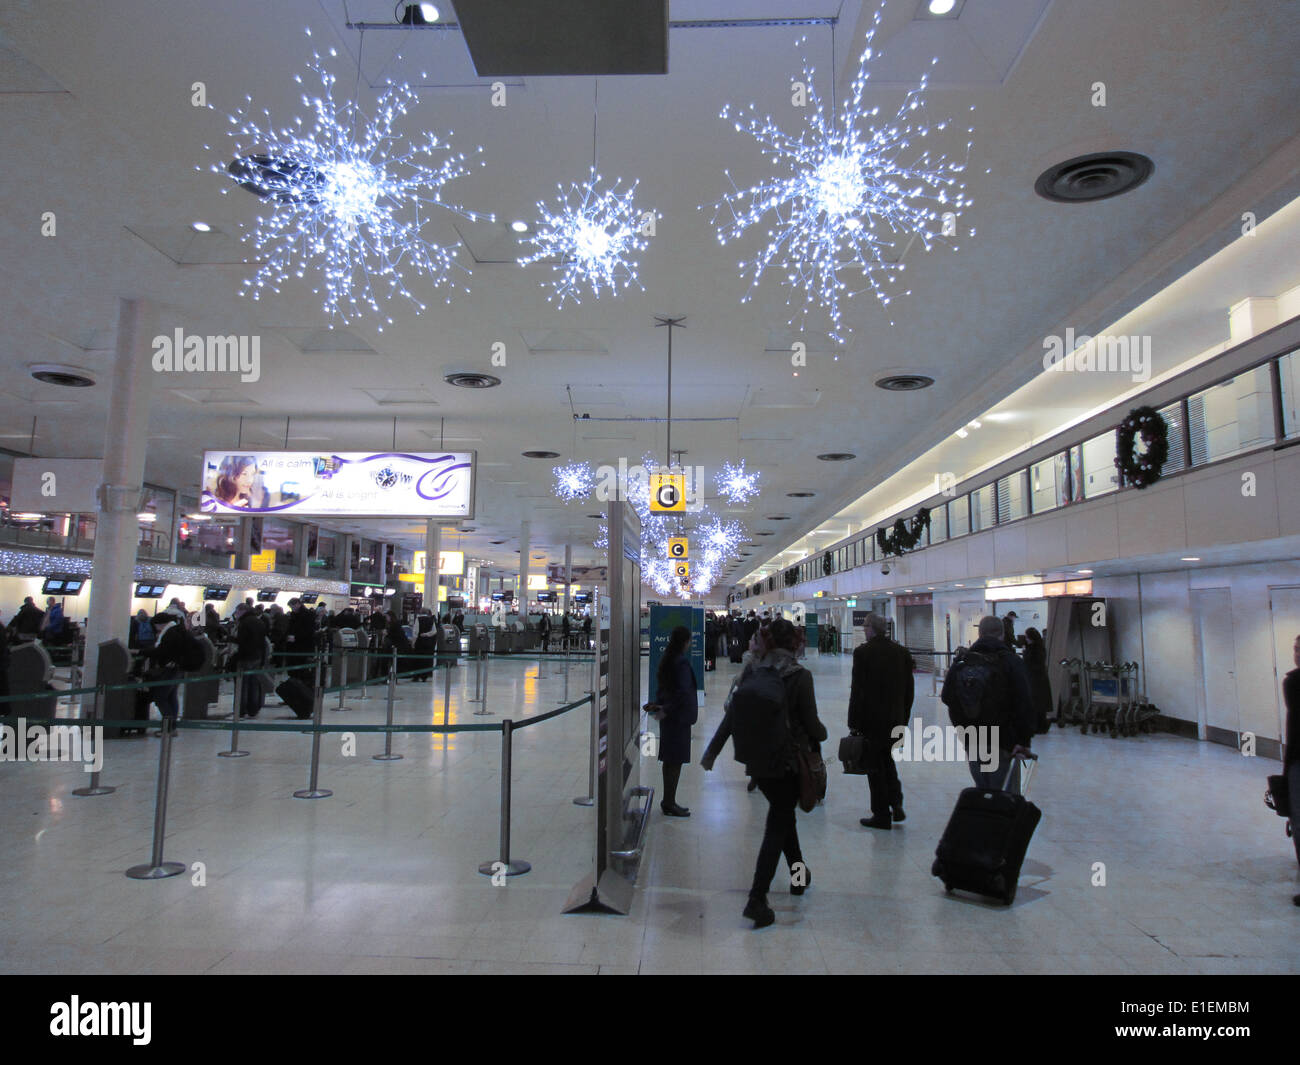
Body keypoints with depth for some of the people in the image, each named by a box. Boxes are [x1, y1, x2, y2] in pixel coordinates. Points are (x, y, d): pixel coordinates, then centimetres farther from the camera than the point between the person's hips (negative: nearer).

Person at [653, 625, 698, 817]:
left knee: (669, 760, 14)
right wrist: (667, 710, -15)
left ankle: (668, 801, 23)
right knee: (676, 760, 0)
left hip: (668, 715, 8)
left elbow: (659, 684, 14)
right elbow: (683, 691, -23)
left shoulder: (666, 659, 8)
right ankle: (669, 803, 6)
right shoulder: (682, 661, -17)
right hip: (680, 716, -8)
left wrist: (661, 706, 10)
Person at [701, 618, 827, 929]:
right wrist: (822, 735, 14)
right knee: (777, 828, 1)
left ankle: (798, 876, 40)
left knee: (783, 816, 24)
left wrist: (711, 753, 7)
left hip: (757, 762, 5)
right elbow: (811, 723, -9)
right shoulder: (800, 676, -13)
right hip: (788, 762, -5)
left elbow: (731, 715, 1)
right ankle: (757, 900, -5)